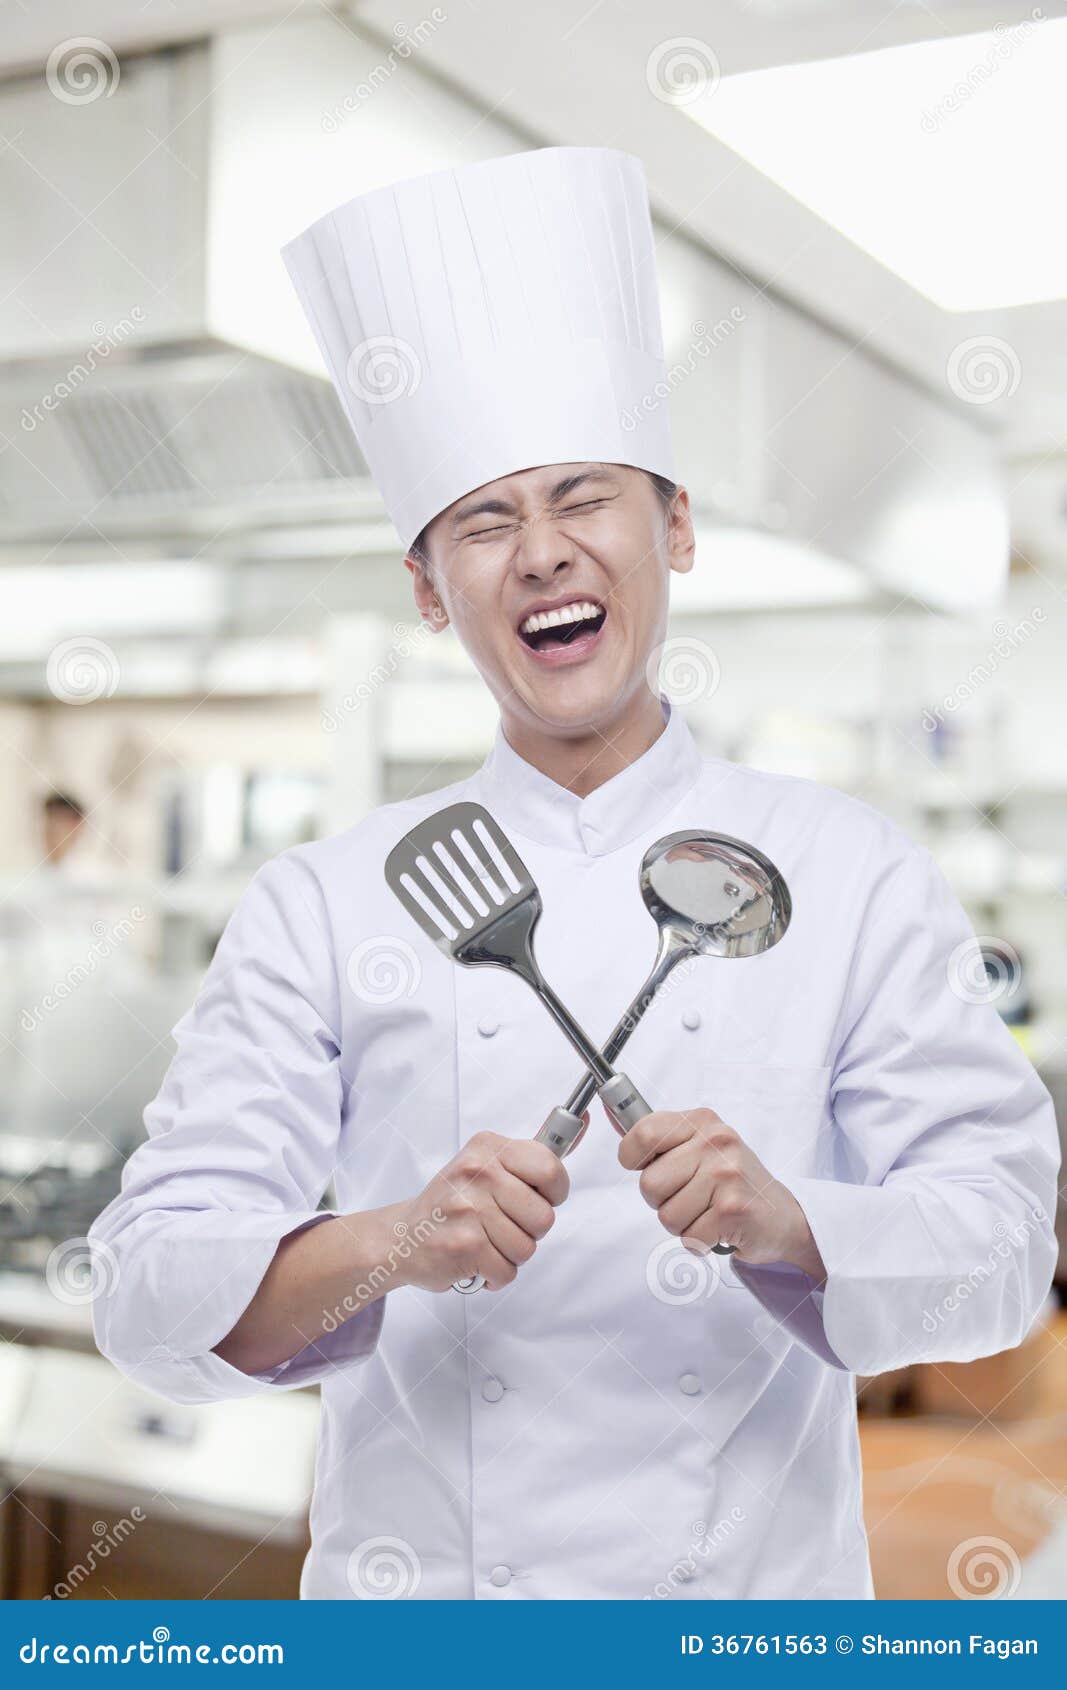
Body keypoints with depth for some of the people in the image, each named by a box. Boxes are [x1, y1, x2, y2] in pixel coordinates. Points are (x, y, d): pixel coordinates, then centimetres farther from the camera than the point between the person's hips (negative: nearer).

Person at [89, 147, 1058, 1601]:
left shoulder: (847, 875, -1)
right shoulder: (325, 906, -2)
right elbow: (156, 1289, -8)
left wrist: (788, 1224, -25)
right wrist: (387, 1250, -26)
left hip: (755, 1591, 0)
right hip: (414, 1588, 0)